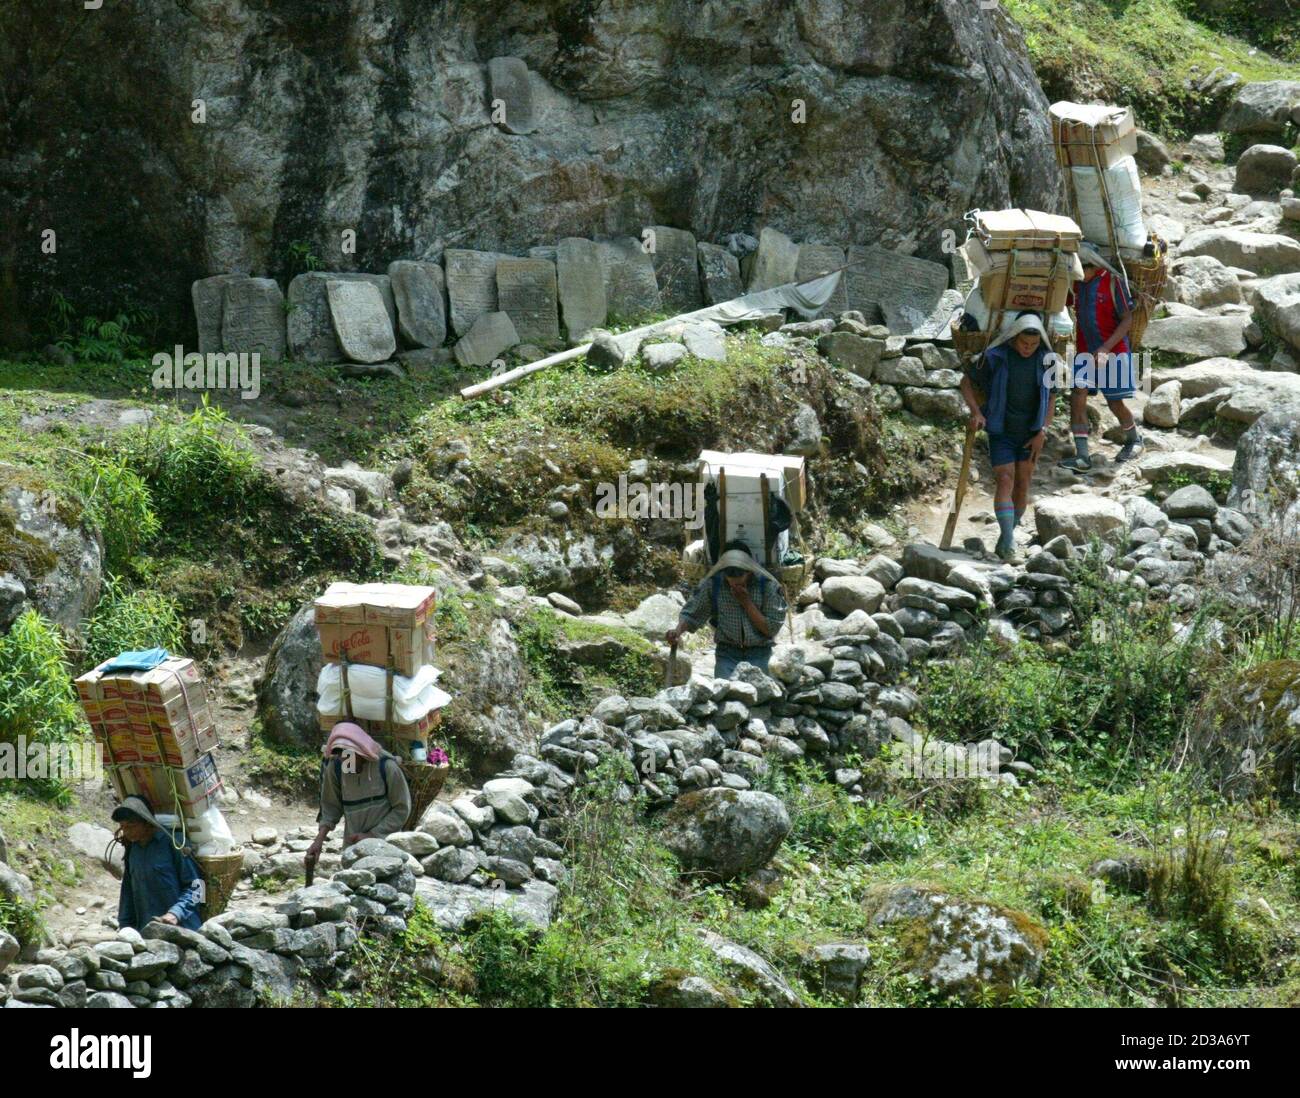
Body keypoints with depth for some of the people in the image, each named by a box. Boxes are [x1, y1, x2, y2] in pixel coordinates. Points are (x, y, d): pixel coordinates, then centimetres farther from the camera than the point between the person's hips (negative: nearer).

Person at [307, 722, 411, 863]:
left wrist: (372, 835, -14)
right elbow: (331, 807, 4)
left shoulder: (386, 767, -17)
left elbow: (402, 809, -9)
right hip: (352, 846, 3)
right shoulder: (335, 768, -8)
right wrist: (319, 839, -9)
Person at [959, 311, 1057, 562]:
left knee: (1022, 485, 5)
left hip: (1030, 434, 3)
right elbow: (967, 381, -1)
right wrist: (976, 412, -14)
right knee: (1005, 480, -14)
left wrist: (1042, 432, -4)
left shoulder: (1045, 360, -6)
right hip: (1001, 431, -3)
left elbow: (1050, 398, 4)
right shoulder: (995, 357, -13)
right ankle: (1009, 542, -23)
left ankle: (1006, 537, 19)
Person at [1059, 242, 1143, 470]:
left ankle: (1134, 440, 33)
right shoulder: (1075, 283, 1)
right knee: (1077, 395, -11)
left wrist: (1106, 348, -23)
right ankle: (1082, 456, -14)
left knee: (1115, 403, 4)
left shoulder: (1112, 281, -15)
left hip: (1113, 351, -4)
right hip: (1085, 351, 4)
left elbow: (1127, 320, -14)